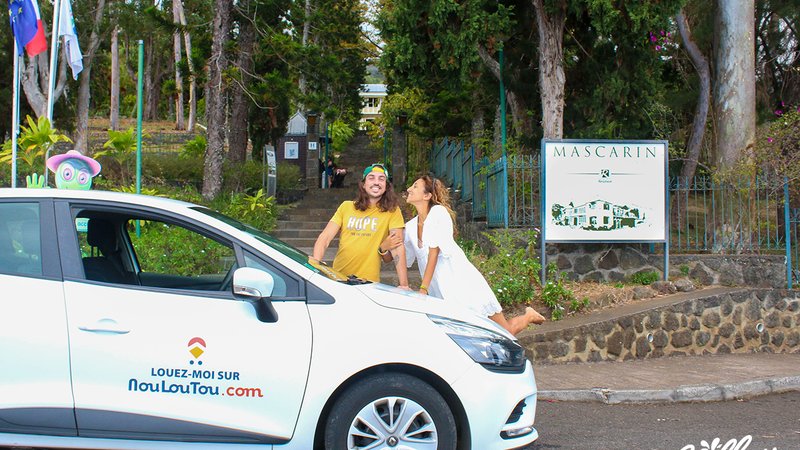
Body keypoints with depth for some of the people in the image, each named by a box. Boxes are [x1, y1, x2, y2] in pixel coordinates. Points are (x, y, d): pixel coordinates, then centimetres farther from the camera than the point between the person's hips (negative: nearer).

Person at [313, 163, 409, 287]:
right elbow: (324, 238, 3)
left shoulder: (392, 211, 0)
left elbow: (398, 249, -7)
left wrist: (404, 285, -16)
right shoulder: (346, 207, 9)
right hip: (338, 279, 3)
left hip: (369, 283, -3)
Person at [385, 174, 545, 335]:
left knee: (505, 331, 0)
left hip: (464, 284, -6)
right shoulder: (409, 227, 9)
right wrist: (383, 247, -16)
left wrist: (423, 289, -22)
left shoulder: (438, 212, -10)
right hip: (440, 293, 6)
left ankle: (529, 316, 32)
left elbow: (434, 252, -17)